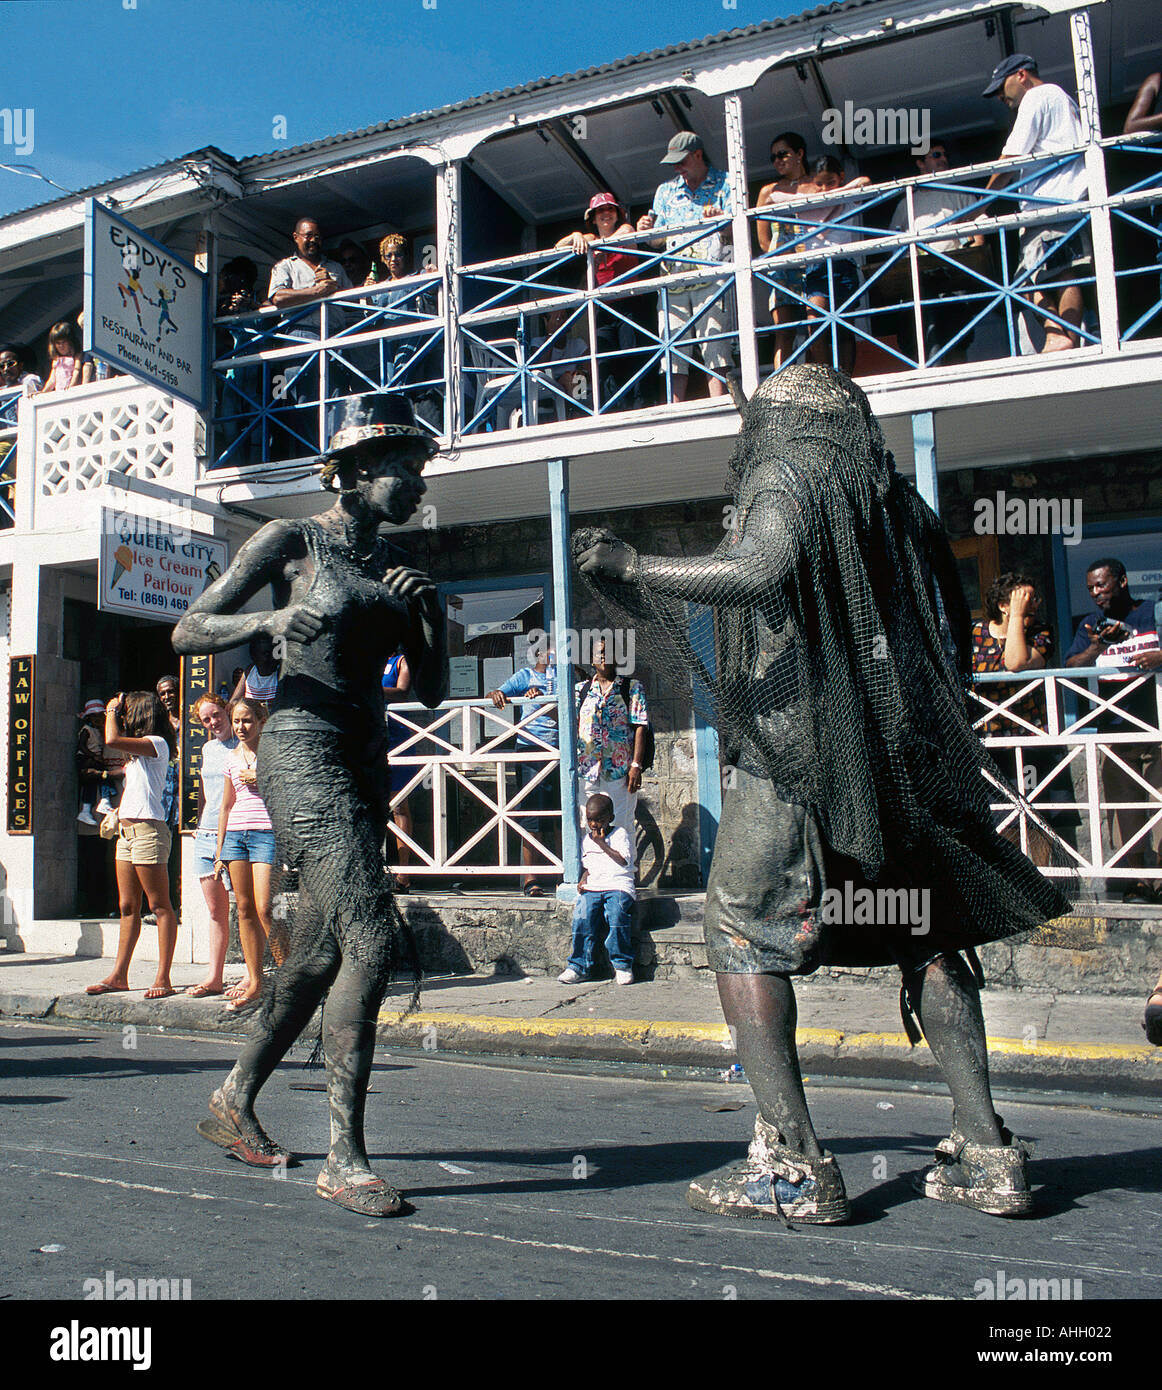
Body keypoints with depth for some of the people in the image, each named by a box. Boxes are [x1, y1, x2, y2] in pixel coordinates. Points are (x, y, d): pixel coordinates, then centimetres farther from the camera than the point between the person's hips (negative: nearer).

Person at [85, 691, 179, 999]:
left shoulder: (156, 743, -8)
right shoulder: (136, 751, 20)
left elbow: (112, 741, -19)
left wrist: (111, 710, -6)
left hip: (147, 829, -10)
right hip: (127, 829, 10)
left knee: (159, 906, -6)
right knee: (128, 907, 11)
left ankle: (162, 979, -6)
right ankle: (119, 975, 16)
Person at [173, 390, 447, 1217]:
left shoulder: (396, 568, 17)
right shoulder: (293, 543, -1)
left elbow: (433, 690, 13)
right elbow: (188, 632, -2)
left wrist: (430, 608, -3)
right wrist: (269, 621, -20)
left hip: (366, 761, 8)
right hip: (305, 752, -7)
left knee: (322, 953, 12)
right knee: (371, 939, -18)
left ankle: (234, 1102, 32)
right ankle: (345, 1157, -11)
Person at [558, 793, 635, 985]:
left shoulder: (619, 834, 7)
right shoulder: (586, 840, 21)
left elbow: (623, 861, -6)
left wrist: (602, 844, -5)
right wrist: (583, 880, 5)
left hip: (618, 885, -4)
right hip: (592, 887, 4)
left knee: (616, 912, -32)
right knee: (582, 915, -24)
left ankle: (622, 965, -21)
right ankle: (579, 965, -18)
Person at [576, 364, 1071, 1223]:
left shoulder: (789, 479, -1)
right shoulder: (897, 500, 18)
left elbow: (757, 571, -21)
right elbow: (955, 627, 18)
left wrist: (632, 567, -13)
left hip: (795, 748, -7)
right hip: (904, 754, 7)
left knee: (742, 937, 1)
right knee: (923, 936, 14)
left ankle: (793, 1162, -4)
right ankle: (986, 1152, 14)